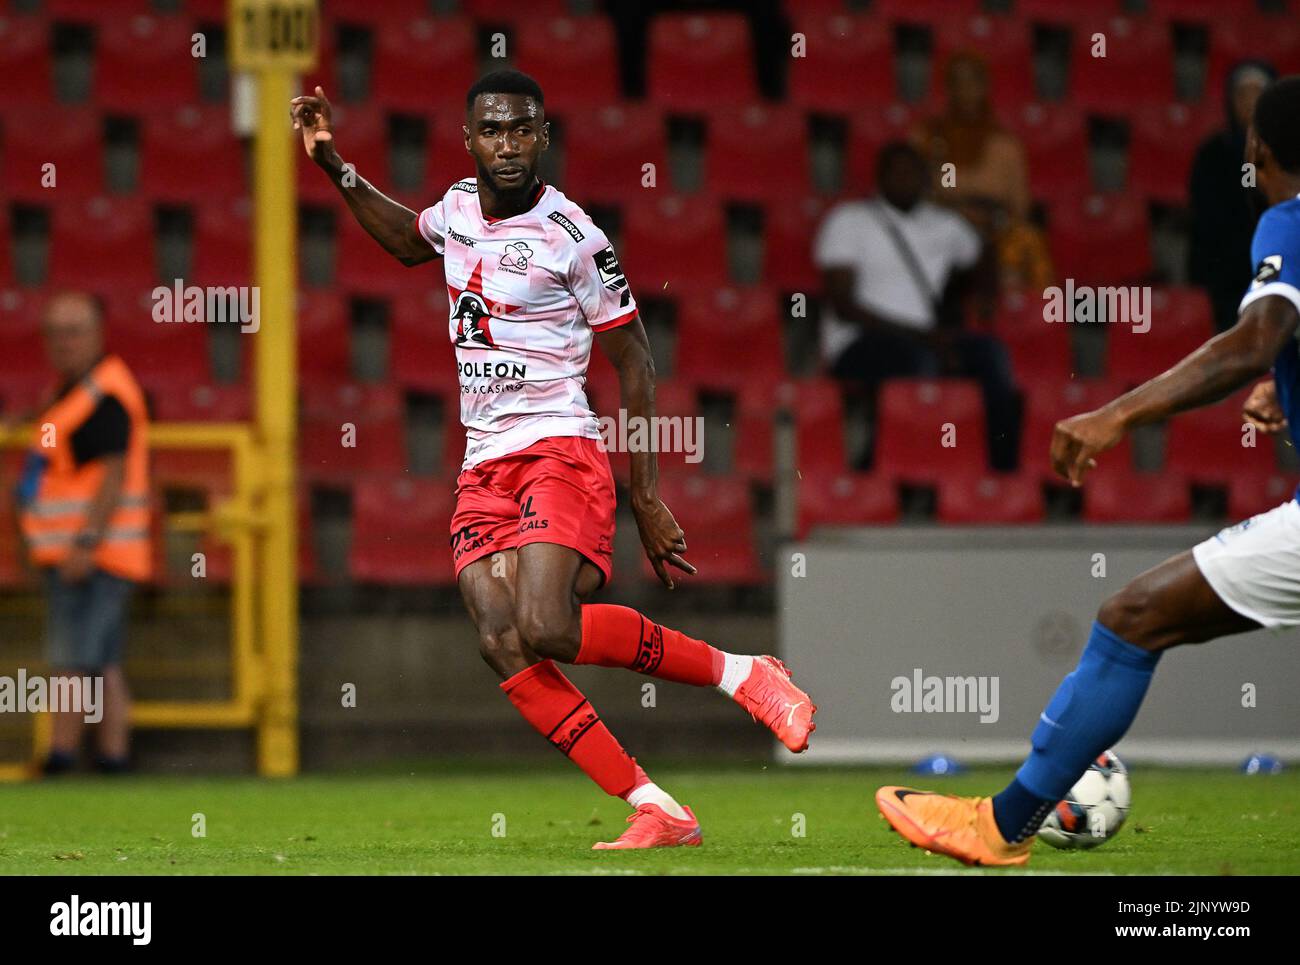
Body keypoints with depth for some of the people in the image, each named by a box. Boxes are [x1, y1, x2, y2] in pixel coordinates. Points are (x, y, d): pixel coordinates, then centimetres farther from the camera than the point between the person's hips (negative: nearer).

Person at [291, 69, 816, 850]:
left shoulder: (570, 236, -9)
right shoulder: (458, 208, 10)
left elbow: (633, 360, -3)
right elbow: (409, 241, 37)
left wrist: (647, 496, -5)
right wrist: (337, 167, 27)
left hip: (558, 449, -7)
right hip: (485, 467, 7)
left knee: (547, 629, -28)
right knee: (503, 644, -15)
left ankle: (742, 674, -10)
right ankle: (658, 812, -16)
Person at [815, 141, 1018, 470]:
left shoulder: (947, 226, 18)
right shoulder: (848, 221, 1)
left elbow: (980, 272, 39)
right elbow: (844, 306, -9)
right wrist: (920, 335, -17)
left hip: (927, 342, 5)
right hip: (858, 346, -5)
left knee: (992, 351, -25)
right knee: (921, 357, -38)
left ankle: (1006, 470, -34)